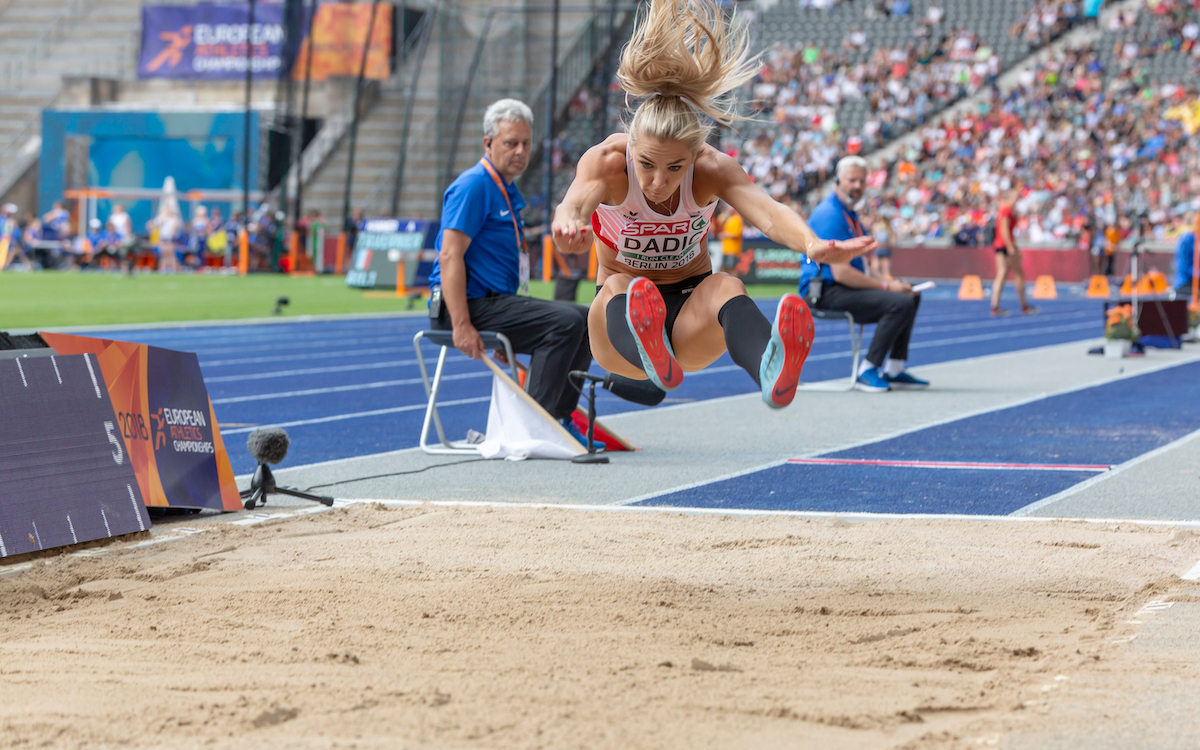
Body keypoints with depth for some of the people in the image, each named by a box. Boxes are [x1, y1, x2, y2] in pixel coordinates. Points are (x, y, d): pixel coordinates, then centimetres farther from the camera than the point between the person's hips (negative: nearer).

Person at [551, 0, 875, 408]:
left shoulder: (712, 168, -17)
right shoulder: (606, 161, -19)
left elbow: (765, 210, -37)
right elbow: (576, 201, -42)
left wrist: (813, 244, -60)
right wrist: (568, 225, -69)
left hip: (692, 316, 0)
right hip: (616, 320, 0)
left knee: (724, 286, -35)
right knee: (620, 287, -35)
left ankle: (769, 369, -69)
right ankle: (650, 355, -71)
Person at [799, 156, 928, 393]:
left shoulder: (847, 212, 18)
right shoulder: (830, 215, -16)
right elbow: (841, 273, -22)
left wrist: (884, 281, 4)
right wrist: (886, 286, -16)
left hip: (841, 286, 11)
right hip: (824, 291, -11)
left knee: (911, 296, 14)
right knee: (900, 303, -24)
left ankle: (894, 370, 11)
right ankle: (867, 371, -17)